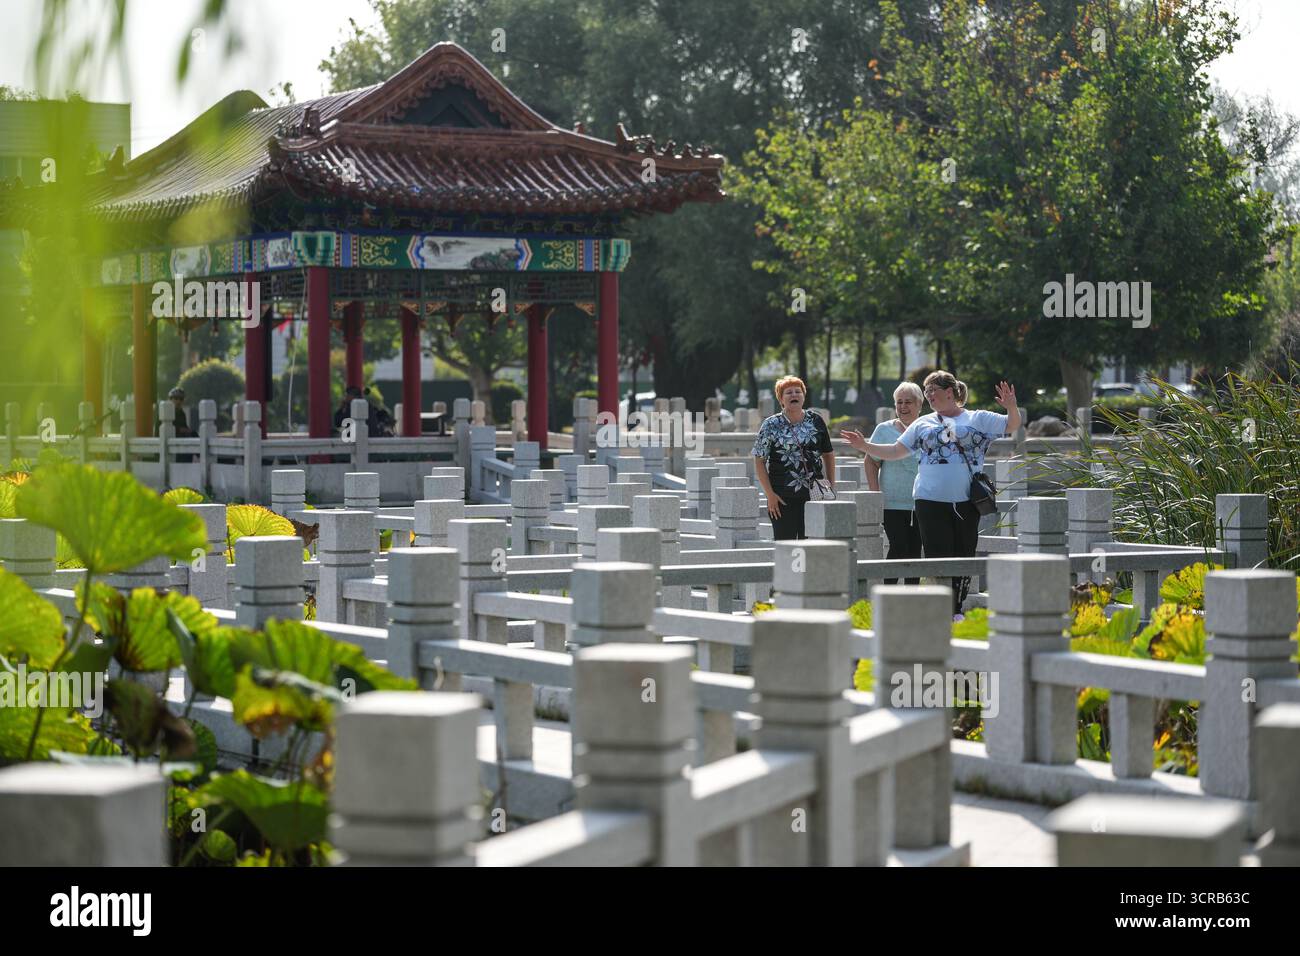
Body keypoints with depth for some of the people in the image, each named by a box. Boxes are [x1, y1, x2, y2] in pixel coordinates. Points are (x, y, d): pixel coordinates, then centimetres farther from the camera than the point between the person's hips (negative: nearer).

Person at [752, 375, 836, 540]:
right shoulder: (771, 425, -1)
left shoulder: (816, 421, 7)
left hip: (813, 495, 3)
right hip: (783, 498, -3)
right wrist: (770, 494, -9)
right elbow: (759, 461, -2)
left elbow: (828, 454, 15)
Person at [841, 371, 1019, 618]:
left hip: (966, 502, 0)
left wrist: (1011, 407, -18)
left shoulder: (978, 419, 6)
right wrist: (864, 445, 3)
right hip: (931, 502, 0)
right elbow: (895, 451, 12)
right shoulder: (922, 424, 11)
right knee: (938, 557, -4)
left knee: (964, 557, 6)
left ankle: (957, 611, 18)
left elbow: (1012, 425, 2)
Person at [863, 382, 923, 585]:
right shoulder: (884, 430, 3)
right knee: (899, 547, -13)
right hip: (893, 504, -3)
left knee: (915, 550, 5)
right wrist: (875, 493, -6)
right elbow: (870, 462, 3)